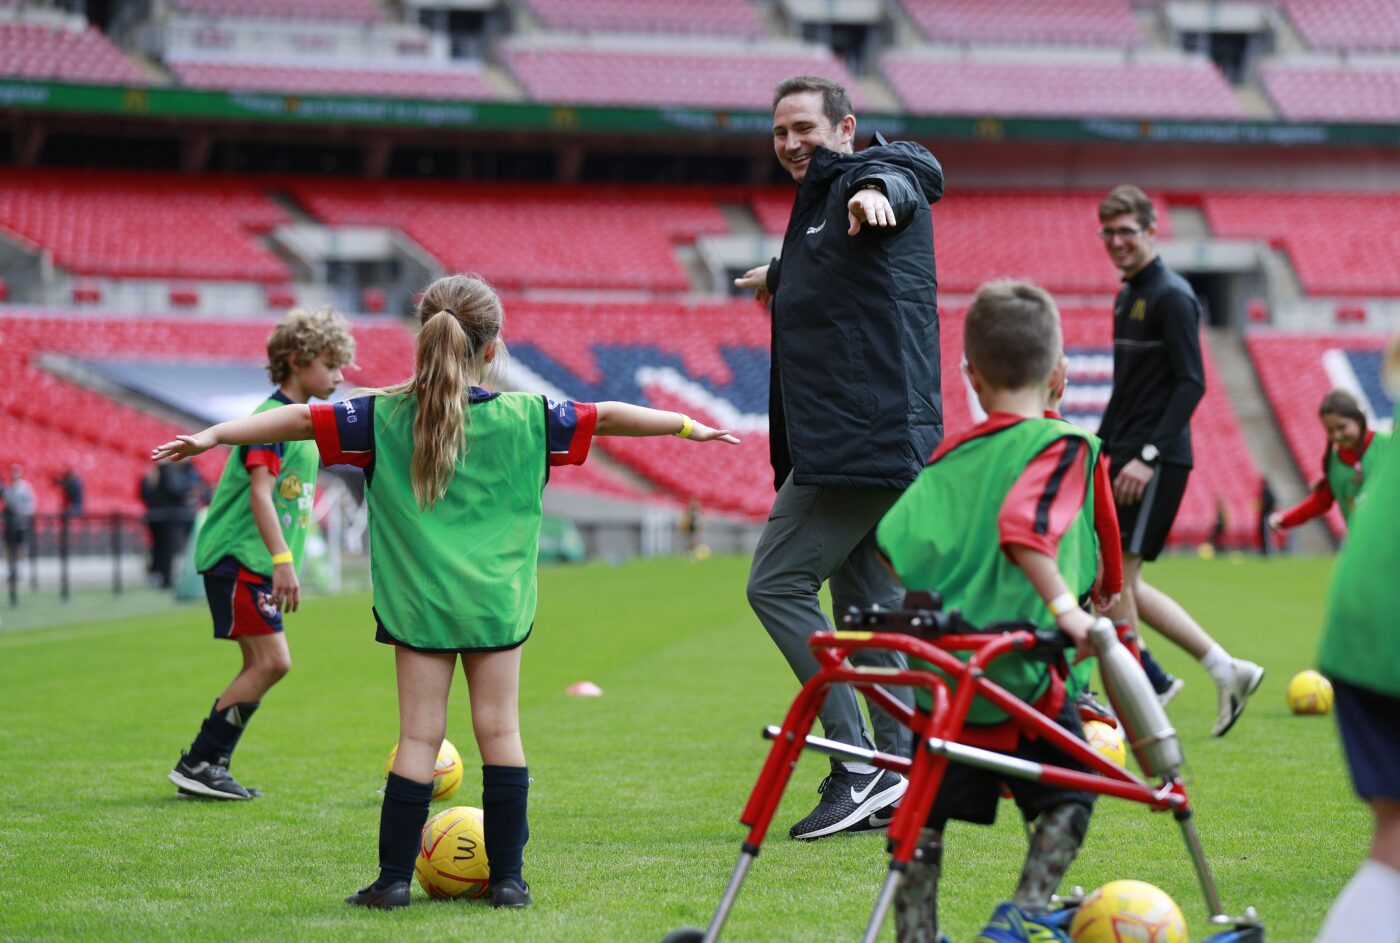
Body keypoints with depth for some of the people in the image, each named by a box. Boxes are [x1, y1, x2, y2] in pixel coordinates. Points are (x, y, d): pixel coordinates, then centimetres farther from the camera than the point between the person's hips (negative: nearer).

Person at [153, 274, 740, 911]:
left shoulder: (386, 416, -3)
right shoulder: (523, 417, -1)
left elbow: (301, 419, -7)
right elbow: (604, 417, 8)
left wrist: (214, 435, -3)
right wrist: (687, 425, 20)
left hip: (420, 601, 0)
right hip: (497, 602, 0)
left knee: (419, 735, 2)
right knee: (499, 731, 5)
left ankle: (395, 878, 2)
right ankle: (508, 877, 8)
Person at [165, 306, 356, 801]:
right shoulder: (271, 418, -13)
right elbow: (260, 492, -23)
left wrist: (282, 563, 23)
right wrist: (283, 558, -30)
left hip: (258, 562, 10)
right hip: (238, 556, -10)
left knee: (261, 666, 8)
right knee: (272, 662, -13)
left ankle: (207, 768, 12)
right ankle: (197, 764, -8)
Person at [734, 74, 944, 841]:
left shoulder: (872, 173, -8)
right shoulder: (821, 202, 21)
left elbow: (898, 182, -33)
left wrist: (874, 194, -52)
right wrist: (779, 276, 56)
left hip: (866, 432, -11)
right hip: (884, 439, 11)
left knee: (777, 584, -10)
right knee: (868, 601, 11)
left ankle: (859, 765, -12)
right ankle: (898, 785, 14)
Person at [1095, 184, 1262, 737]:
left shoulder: (1172, 297, -10)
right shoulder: (1127, 297, 18)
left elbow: (1191, 384, -17)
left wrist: (1148, 456, -23)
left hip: (1156, 463, -9)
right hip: (1124, 458, 9)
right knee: (1116, 582, 8)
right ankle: (1225, 670, 15)